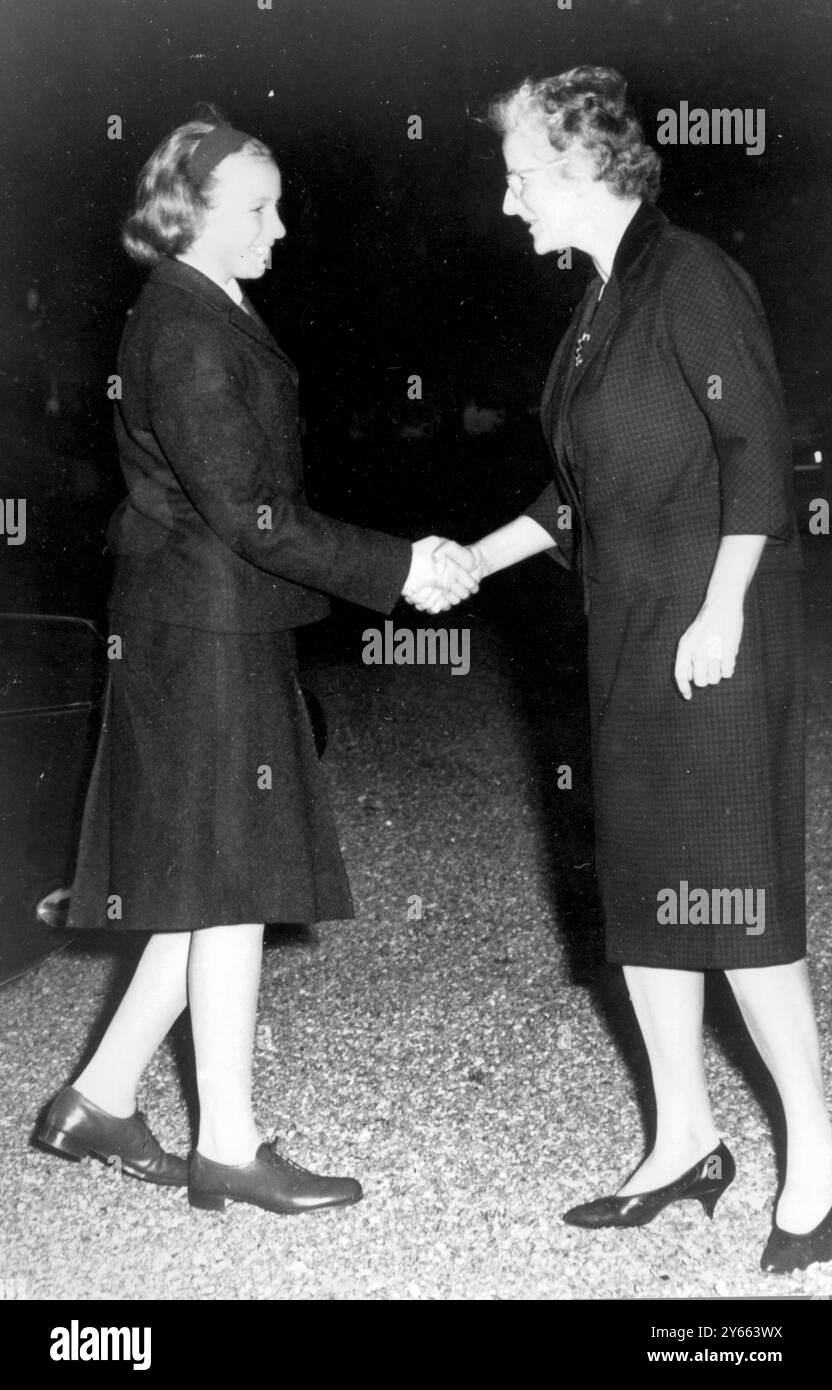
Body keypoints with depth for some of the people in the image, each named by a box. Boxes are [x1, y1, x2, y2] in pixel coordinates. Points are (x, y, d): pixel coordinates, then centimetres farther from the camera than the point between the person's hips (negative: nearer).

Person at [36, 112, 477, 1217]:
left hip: (228, 630, 10)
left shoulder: (215, 317, 16)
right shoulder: (183, 330, -15)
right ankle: (228, 1150, 8)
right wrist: (393, 567, -20)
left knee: (217, 887, 13)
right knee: (231, 883, -3)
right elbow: (241, 511, -21)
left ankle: (100, 1100, 21)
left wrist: (399, 559, 16)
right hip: (206, 632, -10)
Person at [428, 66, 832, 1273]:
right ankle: (687, 1141, 21)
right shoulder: (598, 307, 16)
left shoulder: (692, 277, -9)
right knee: (638, 888, 10)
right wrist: (472, 564, 17)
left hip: (715, 628, -9)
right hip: (628, 628, 9)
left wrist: (723, 612, -20)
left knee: (733, 888, -5)